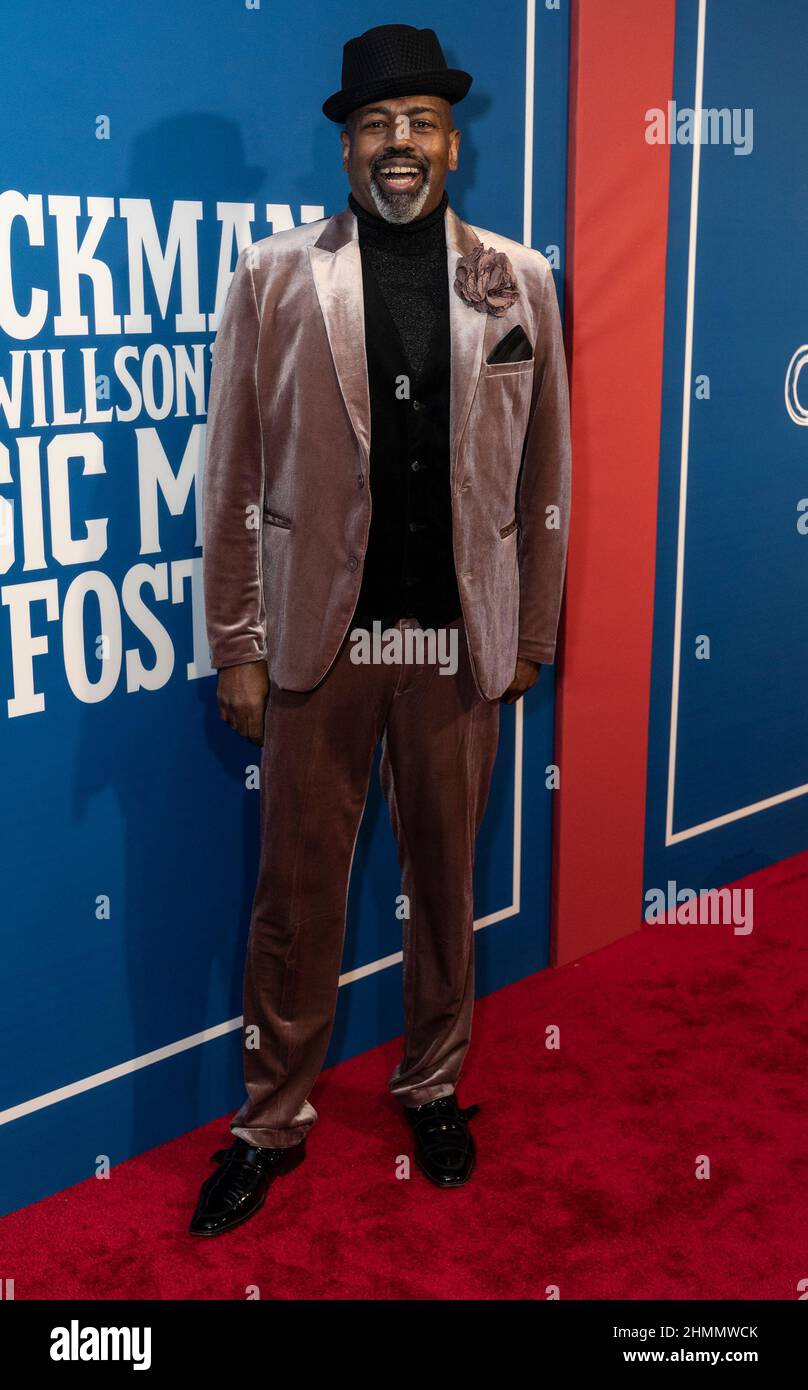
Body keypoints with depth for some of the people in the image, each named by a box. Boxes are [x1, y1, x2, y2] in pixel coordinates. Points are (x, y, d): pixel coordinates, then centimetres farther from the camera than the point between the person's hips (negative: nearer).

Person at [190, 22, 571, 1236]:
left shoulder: (519, 283, 3)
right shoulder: (275, 277, -1)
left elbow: (544, 475, 6)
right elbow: (234, 477, -2)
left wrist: (532, 635, 6)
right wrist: (237, 648, -3)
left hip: (461, 638, 1)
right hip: (320, 636, -1)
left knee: (447, 880, 15)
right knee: (296, 893, 8)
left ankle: (433, 1087, 37)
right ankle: (273, 1122, 27)